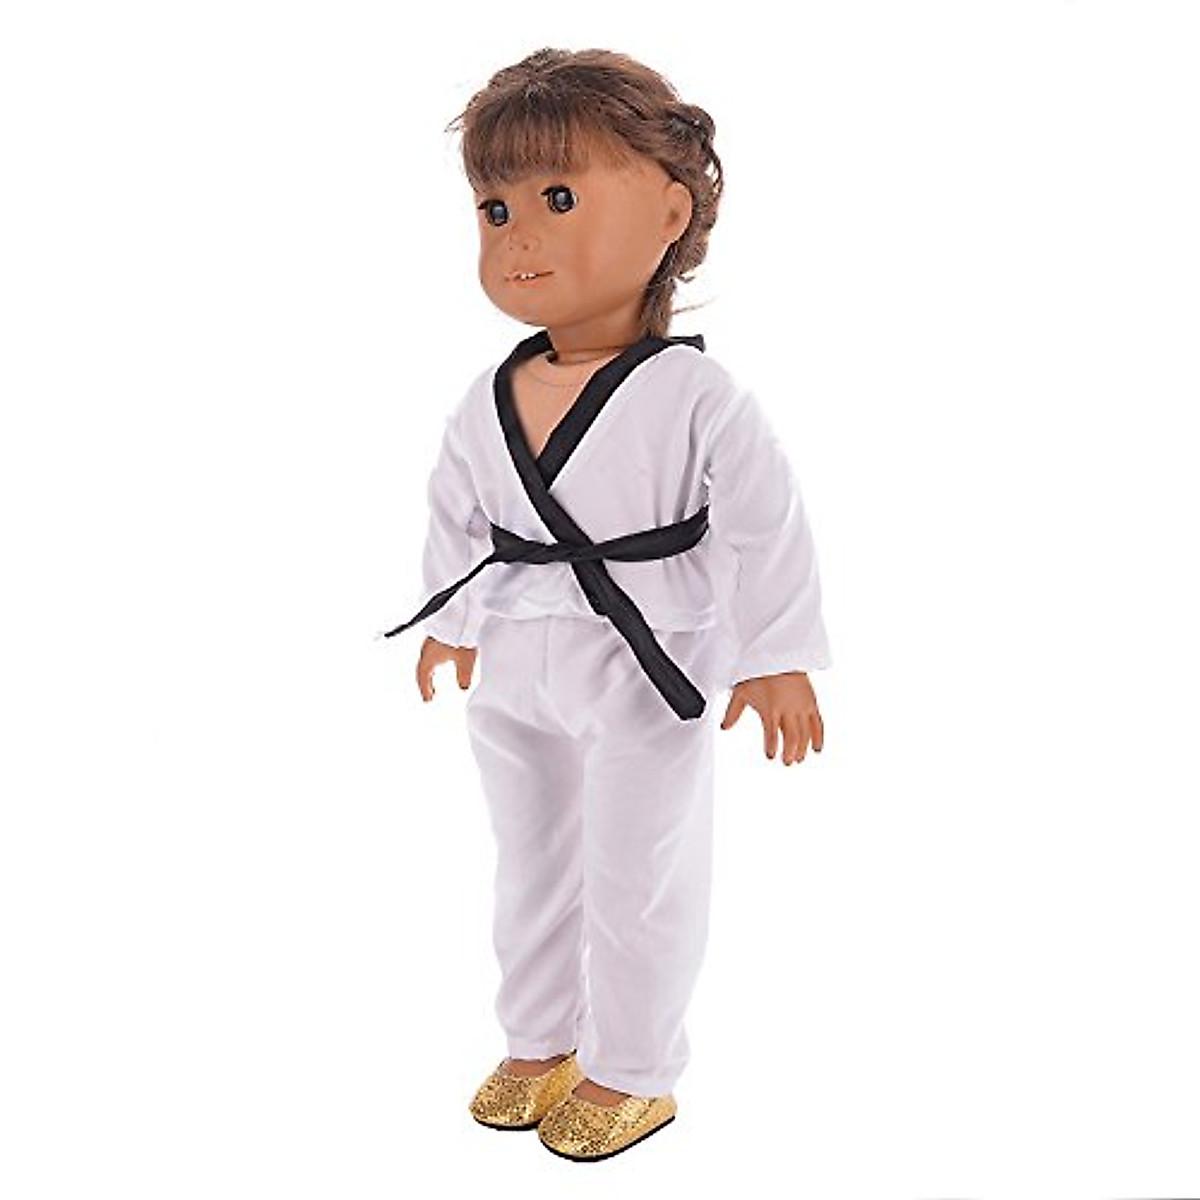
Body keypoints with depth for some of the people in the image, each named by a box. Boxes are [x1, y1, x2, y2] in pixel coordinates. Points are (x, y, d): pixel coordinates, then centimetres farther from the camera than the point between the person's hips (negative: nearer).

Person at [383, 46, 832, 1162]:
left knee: (636, 886, 8)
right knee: (531, 870, 20)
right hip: (513, 674, 6)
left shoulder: (695, 398, -20)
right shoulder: (489, 402, -4)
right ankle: (540, 1042, 40)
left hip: (647, 675, -5)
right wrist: (449, 622, 20)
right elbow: (456, 516, 12)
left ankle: (630, 1072, 28)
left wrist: (778, 662, -14)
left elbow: (766, 528, -15)